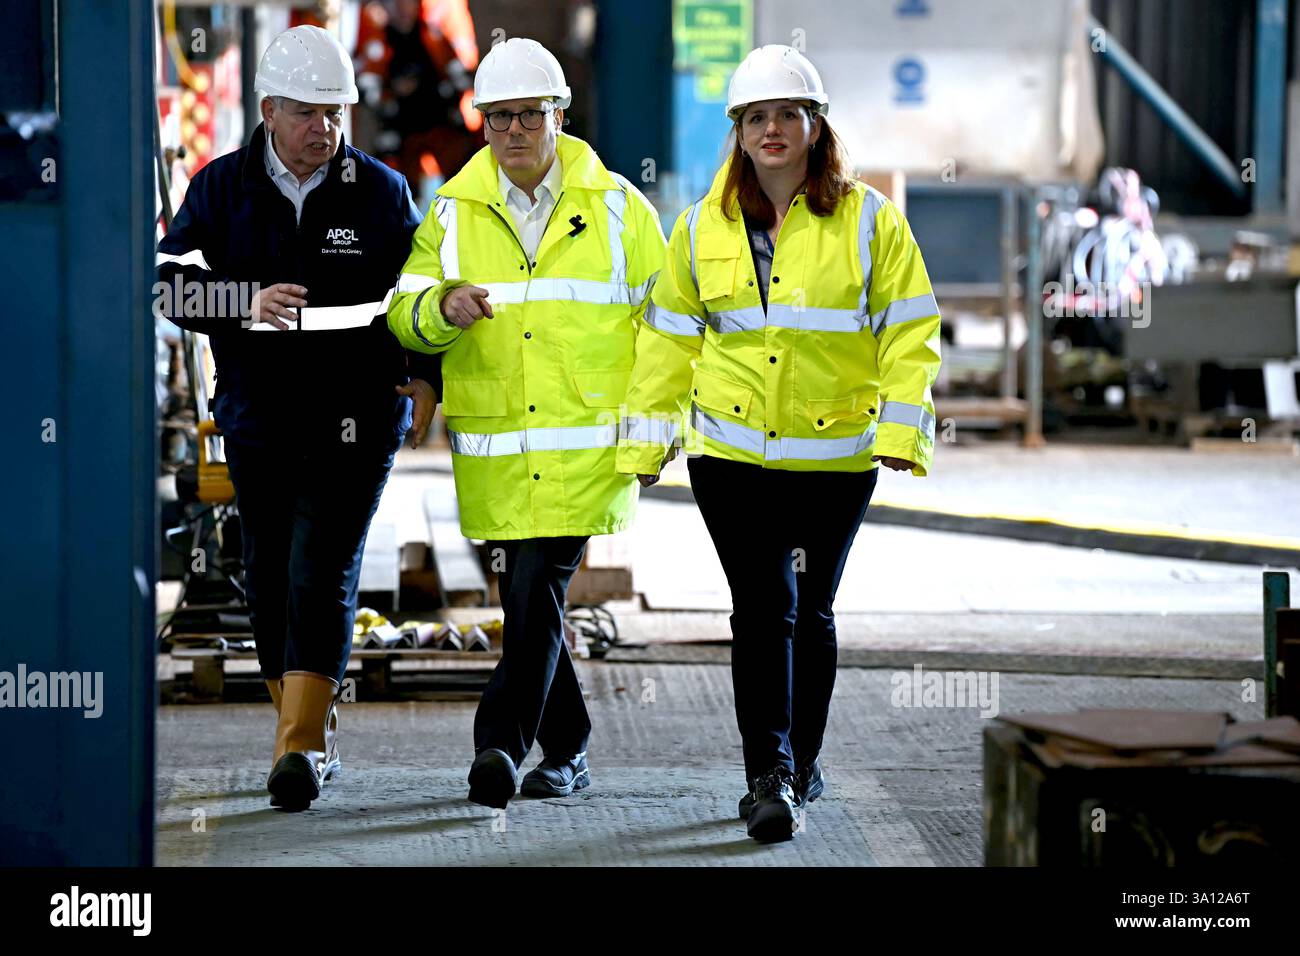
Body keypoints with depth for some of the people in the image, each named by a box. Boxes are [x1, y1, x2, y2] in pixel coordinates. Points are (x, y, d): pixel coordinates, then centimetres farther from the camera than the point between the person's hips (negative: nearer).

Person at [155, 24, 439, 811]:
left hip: (356, 419, -3)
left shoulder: (380, 192, 1)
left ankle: (300, 746, -17)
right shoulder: (221, 187, 3)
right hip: (259, 417, 3)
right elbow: (171, 282, -4)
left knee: (322, 573, -13)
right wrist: (244, 304, -22)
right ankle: (318, 731, 22)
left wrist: (425, 375, -5)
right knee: (269, 578, 8)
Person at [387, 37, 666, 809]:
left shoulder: (616, 208, 4)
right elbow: (405, 313, 2)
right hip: (494, 450, 3)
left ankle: (502, 745, -18)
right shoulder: (455, 211, 8)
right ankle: (567, 751, 23)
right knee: (528, 602, 9)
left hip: (588, 447, -3)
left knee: (540, 589, -15)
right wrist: (441, 309, -21)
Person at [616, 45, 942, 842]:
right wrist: (646, 441, 10)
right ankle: (769, 774, -11)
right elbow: (669, 340, 12)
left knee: (811, 611, 10)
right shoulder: (704, 228, 6)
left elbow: (909, 334, -3)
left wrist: (900, 429, -13)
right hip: (731, 453, 1)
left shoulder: (868, 221, -1)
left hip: (835, 454, -1)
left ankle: (801, 759, 25)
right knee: (761, 609, -9)